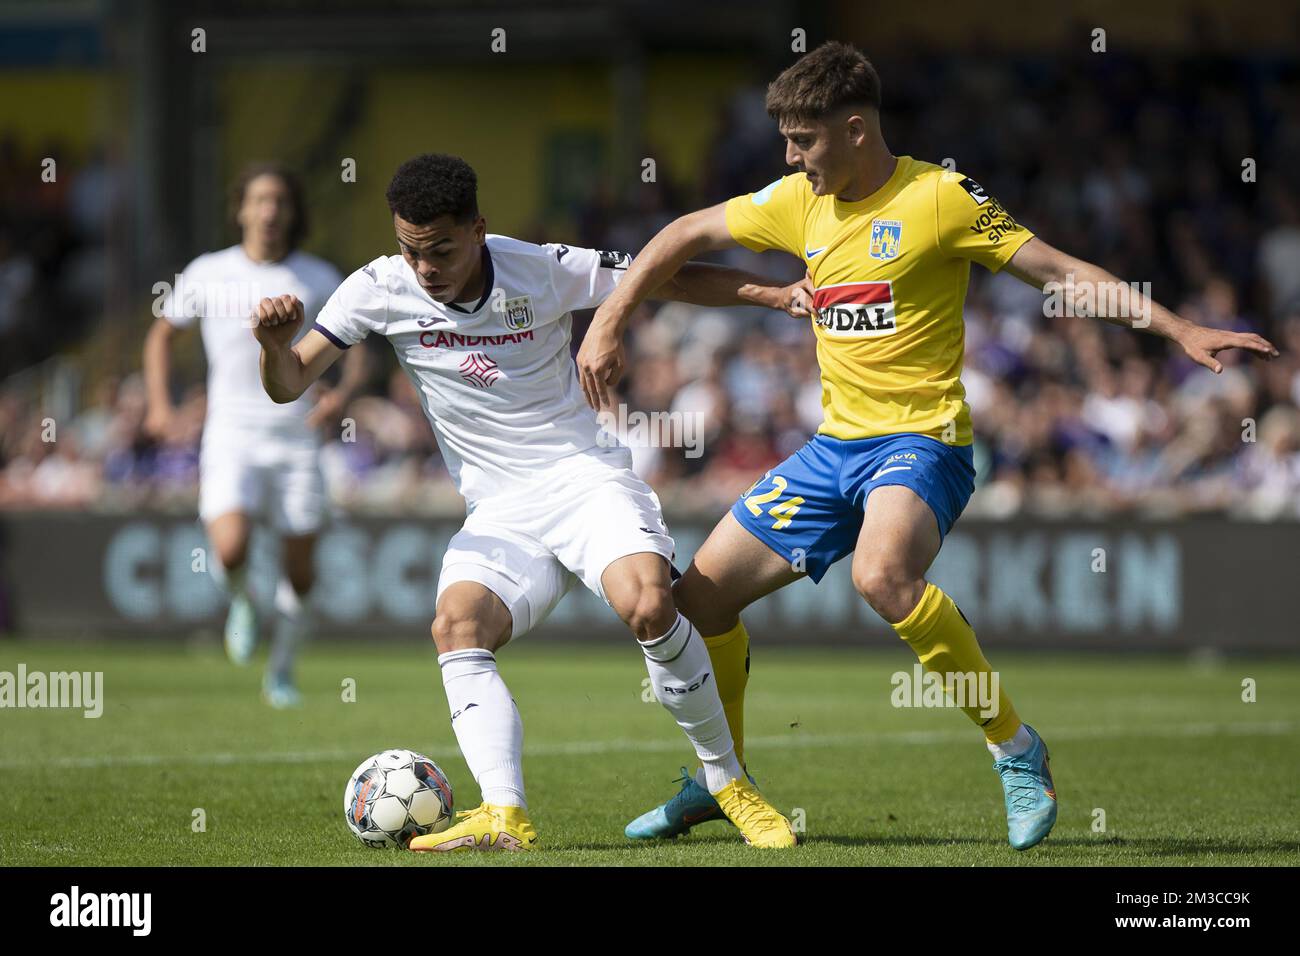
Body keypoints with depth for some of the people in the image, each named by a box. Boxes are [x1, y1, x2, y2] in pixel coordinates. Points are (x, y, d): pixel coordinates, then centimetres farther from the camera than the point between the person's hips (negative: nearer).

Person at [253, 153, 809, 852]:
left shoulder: (542, 271, -7)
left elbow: (672, 280, 4)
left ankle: (728, 783, -11)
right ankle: (505, 816, -40)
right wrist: (275, 346, -24)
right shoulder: (379, 291, -2)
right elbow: (289, 385, -1)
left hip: (587, 476, -2)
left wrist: (782, 295, -4)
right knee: (457, 624, -28)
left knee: (647, 605, -30)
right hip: (500, 516, 2)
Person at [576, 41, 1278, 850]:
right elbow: (688, 235, 21)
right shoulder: (800, 203, 8)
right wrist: (610, 324, 14)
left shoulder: (939, 198, -10)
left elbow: (1060, 271, -9)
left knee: (883, 575, -37)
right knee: (701, 593, 7)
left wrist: (1181, 330, -17)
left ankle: (1015, 750, -22)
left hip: (922, 440, -7)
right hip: (834, 448, 7)